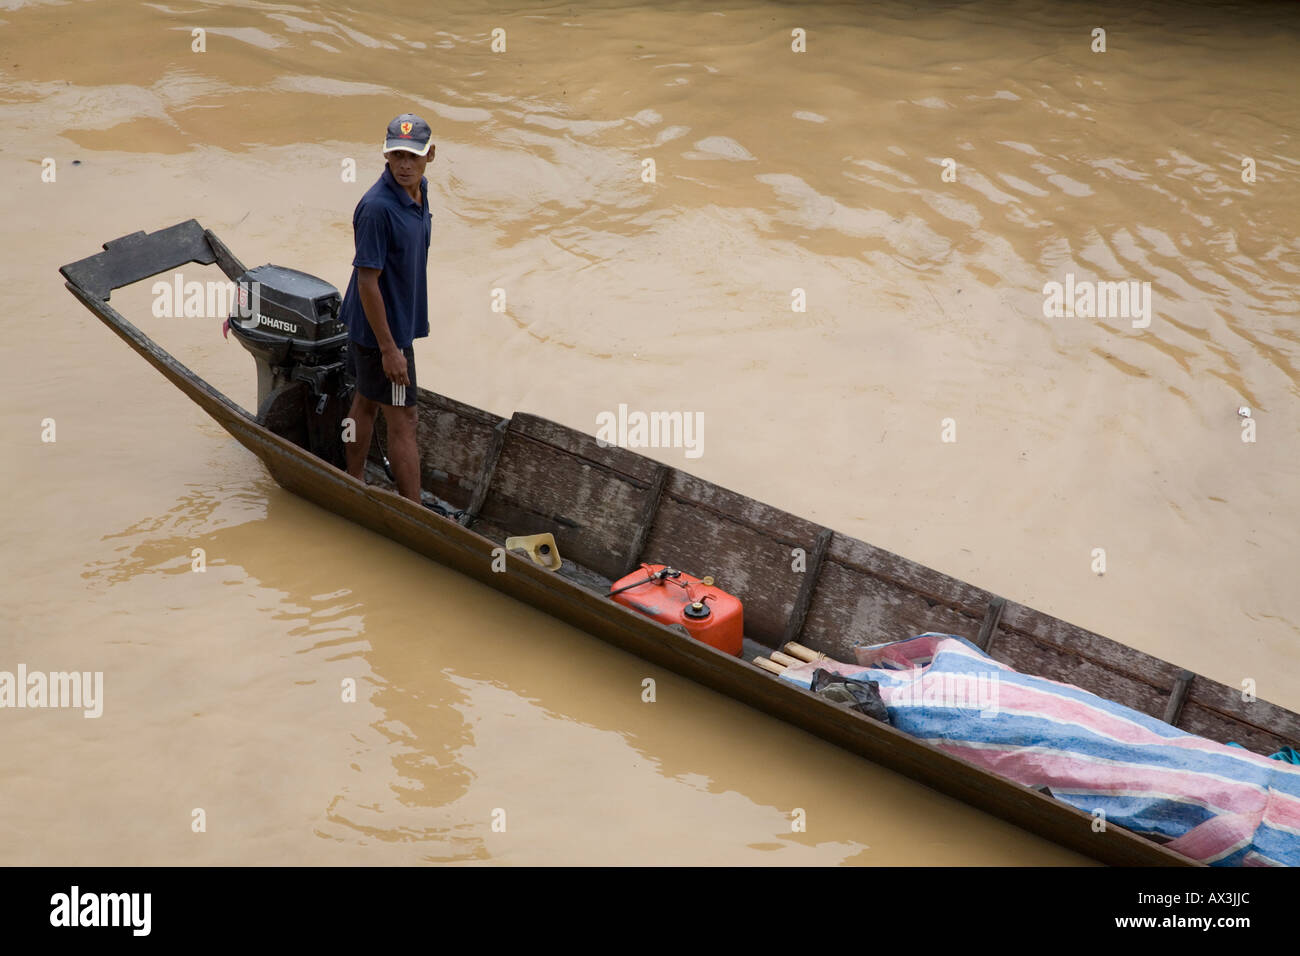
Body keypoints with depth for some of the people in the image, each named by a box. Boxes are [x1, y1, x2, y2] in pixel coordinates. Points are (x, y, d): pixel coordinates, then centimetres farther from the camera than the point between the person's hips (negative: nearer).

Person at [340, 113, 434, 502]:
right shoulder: (377, 207, -27)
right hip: (381, 328, -9)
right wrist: (389, 348, -24)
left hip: (400, 320, 9)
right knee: (402, 419, -1)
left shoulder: (420, 189, 1)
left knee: (366, 401, 20)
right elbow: (367, 281, -25)